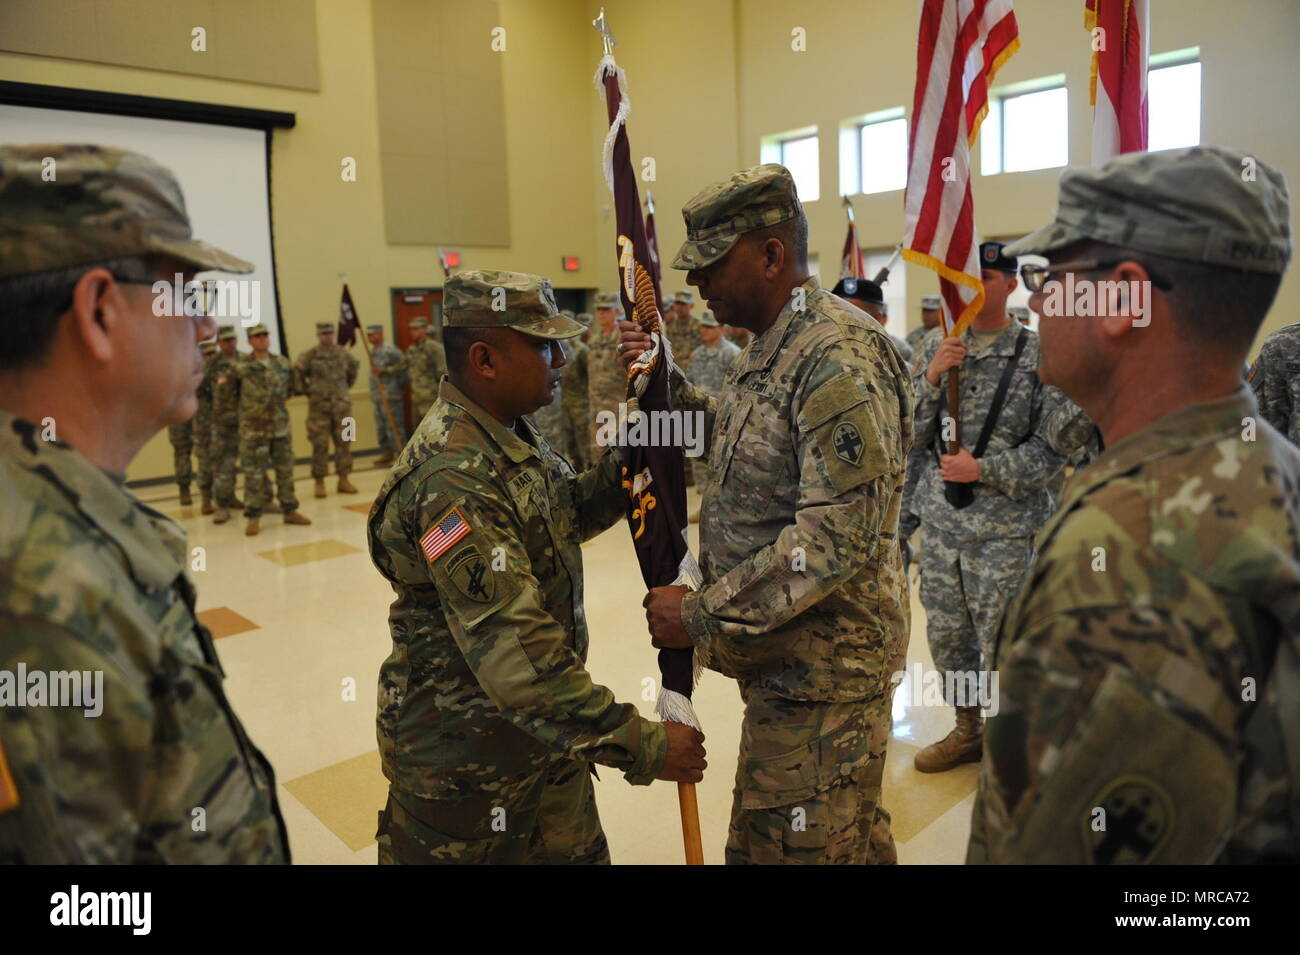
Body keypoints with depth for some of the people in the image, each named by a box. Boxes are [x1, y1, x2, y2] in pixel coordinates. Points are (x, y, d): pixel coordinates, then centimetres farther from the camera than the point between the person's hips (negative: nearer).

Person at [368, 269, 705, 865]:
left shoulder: (513, 434, 2)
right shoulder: (453, 479, -28)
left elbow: (572, 517, 13)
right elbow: (516, 654, -32)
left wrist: (629, 458, -5)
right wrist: (642, 746, -28)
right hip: (465, 755, -8)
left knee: (577, 853, 19)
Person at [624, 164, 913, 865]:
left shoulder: (838, 356, -21)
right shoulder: (770, 348, 11)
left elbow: (838, 538, -27)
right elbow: (741, 439, 23)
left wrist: (704, 615, -22)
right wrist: (667, 386, 9)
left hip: (818, 669, -9)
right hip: (783, 657, 9)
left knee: (789, 847, 4)